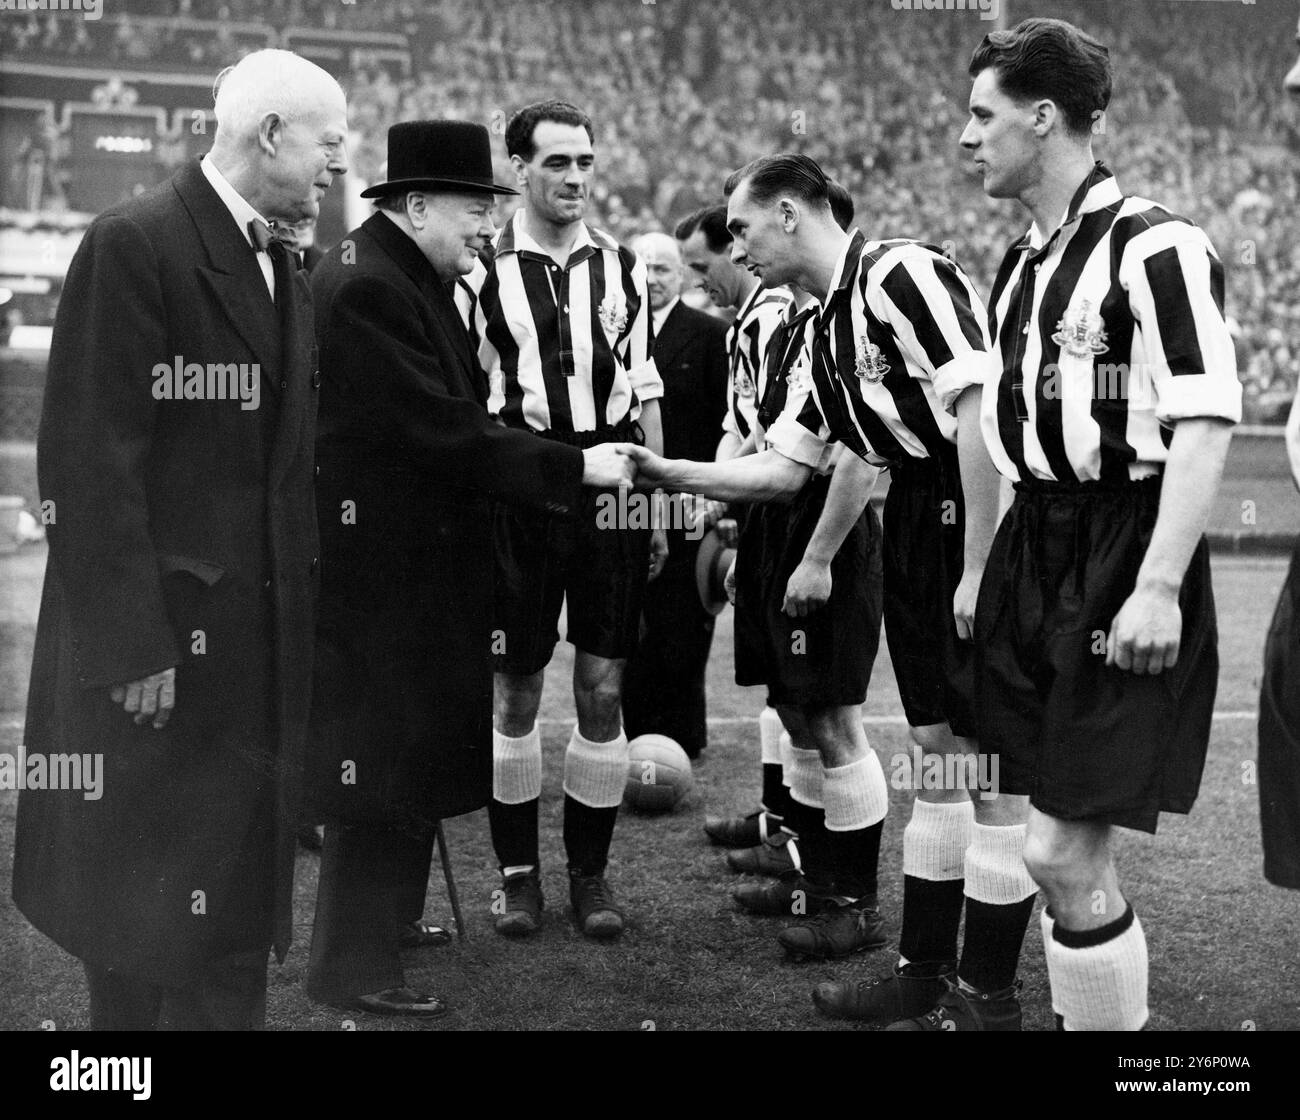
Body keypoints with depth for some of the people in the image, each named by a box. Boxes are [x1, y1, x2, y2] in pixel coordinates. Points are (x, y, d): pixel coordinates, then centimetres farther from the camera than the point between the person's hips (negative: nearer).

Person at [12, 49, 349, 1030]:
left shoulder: (285, 276, 14)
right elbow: (87, 459, -17)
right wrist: (132, 644, -20)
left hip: (265, 643, 8)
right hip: (163, 639, -8)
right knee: (147, 912, 3)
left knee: (238, 895, 14)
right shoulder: (135, 246, -11)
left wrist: (304, 611, 9)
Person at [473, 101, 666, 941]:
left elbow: (644, 394, 14)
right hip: (516, 492, -2)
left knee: (603, 688, 4)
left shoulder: (623, 267, 9)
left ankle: (591, 870, 17)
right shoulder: (481, 269, 0)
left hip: (610, 493, 2)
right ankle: (518, 870, 19)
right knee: (517, 689, 5)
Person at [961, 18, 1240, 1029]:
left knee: (1065, 855, -8)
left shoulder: (1154, 248, -11)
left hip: (1122, 566, -8)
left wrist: (1158, 588, -20)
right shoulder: (1023, 262, 15)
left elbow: (1205, 427, -16)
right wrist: (987, 563, 18)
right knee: (1062, 853, 12)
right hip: (1036, 556, 8)